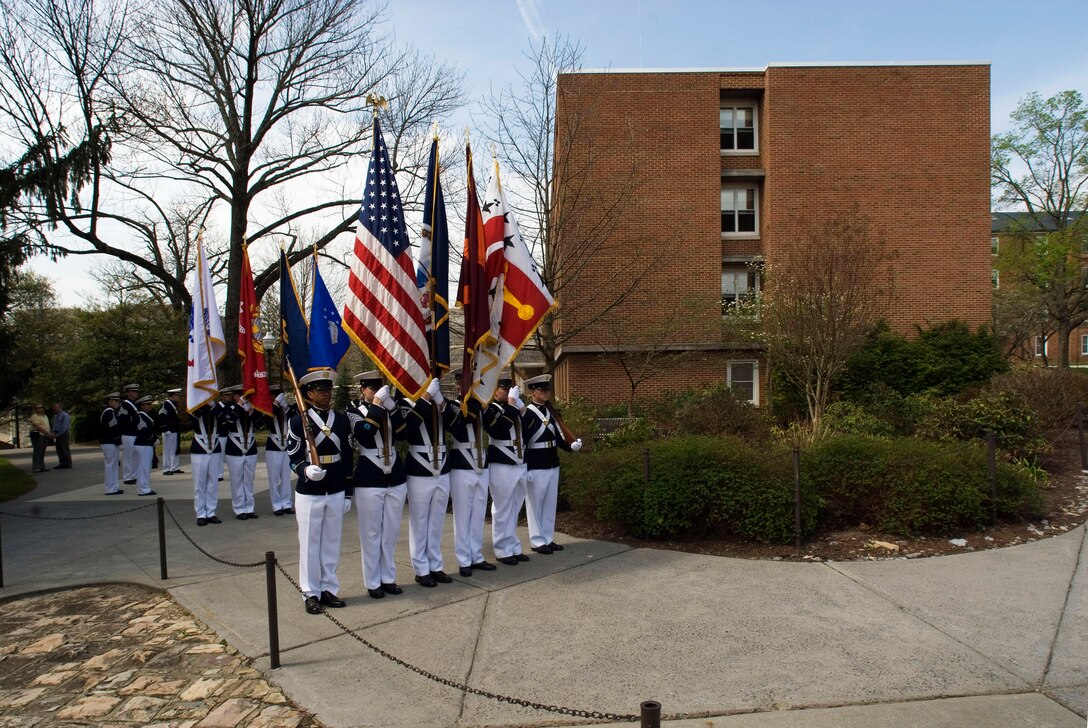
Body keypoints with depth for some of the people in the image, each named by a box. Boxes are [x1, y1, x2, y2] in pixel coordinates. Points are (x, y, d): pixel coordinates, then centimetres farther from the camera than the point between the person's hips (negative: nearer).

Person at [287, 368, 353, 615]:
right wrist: (306, 470, -27)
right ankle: (311, 593, 18)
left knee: (332, 543, 12)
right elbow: (294, 458, -5)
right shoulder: (298, 421, -5)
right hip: (309, 493, -3)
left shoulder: (342, 420, 5)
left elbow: (348, 457, 8)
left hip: (336, 492, 3)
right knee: (309, 544, 7)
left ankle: (329, 589, 24)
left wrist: (348, 493, 7)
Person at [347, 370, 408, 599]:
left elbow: (401, 434, -4)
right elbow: (364, 435, -22)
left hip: (395, 479, 5)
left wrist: (392, 407, -13)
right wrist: (377, 405, -21)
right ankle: (372, 582, 16)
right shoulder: (354, 411, -3)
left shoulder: (387, 409, 10)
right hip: (369, 482, -4)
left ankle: (388, 578, 23)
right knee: (371, 534, 4)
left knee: (391, 533, 11)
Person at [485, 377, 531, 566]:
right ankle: (503, 550, 10)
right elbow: (498, 429, -25)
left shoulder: (515, 408, 15)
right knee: (502, 510, 1)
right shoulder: (490, 409, -8)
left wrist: (520, 404, 5)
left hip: (520, 465, 7)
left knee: (514, 510, 14)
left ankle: (514, 547, 23)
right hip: (501, 466, -7)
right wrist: (511, 402, -19)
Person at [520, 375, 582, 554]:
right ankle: (537, 541, 14)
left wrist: (572, 446, -9)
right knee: (535, 505, 4)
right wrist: (524, 468, -16)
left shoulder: (551, 411, 9)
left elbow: (558, 438, 10)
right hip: (535, 468, -7)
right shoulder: (527, 413, -12)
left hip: (553, 466, 7)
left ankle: (548, 539, 23)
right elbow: (521, 442, -14)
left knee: (550, 504, 13)